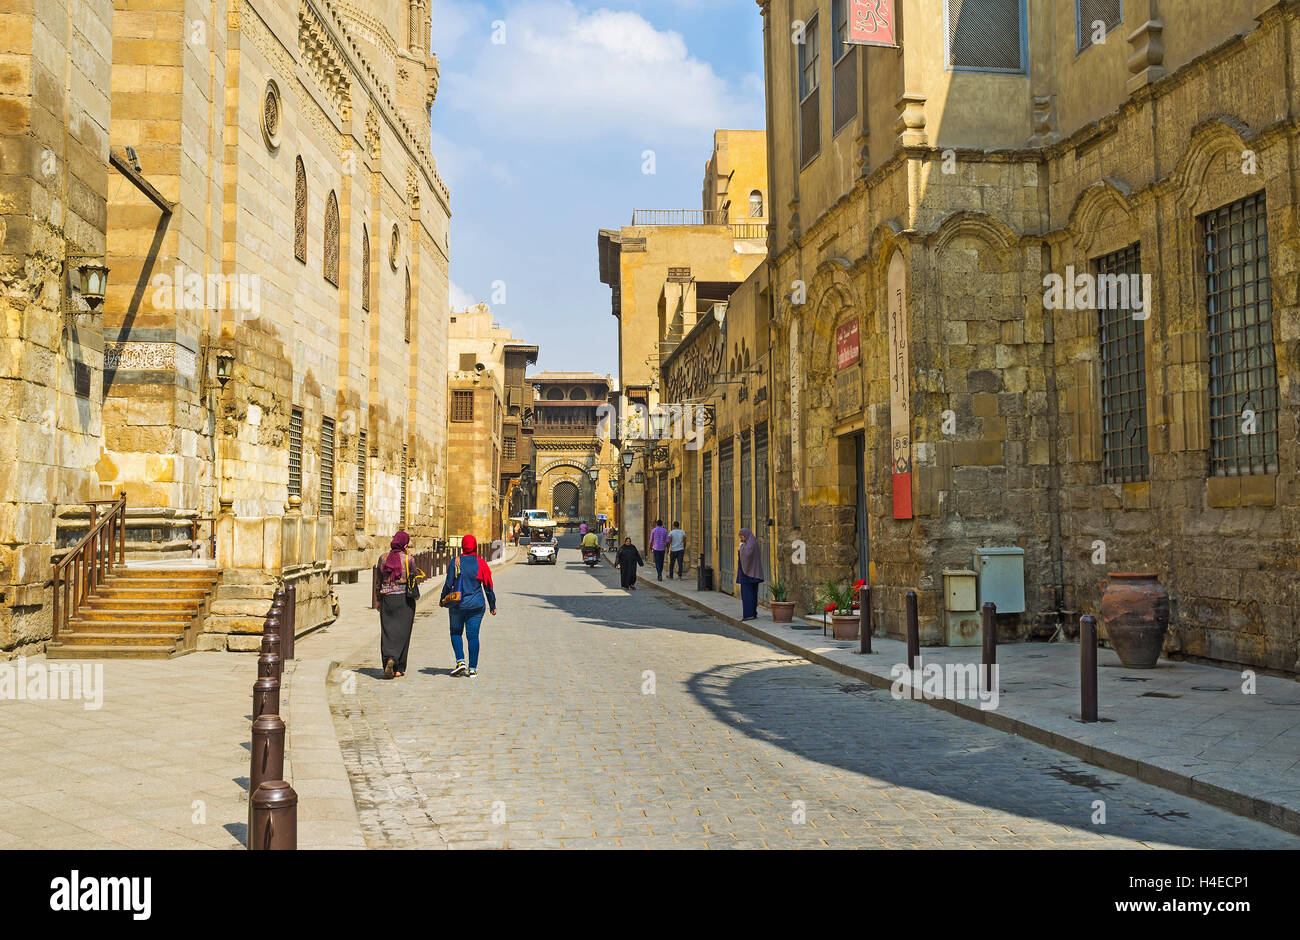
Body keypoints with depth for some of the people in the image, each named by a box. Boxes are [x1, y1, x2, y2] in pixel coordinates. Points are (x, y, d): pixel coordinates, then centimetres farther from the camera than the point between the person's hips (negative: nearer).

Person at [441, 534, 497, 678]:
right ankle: (472, 668, 4)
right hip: (476, 605, 1)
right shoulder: (481, 563, -2)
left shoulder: (455, 562, -6)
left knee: (456, 632, 15)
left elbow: (448, 584, -5)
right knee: (473, 635, 4)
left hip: (457, 605, -1)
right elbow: (488, 587, 1)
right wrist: (492, 606, 9)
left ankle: (460, 661, -1)